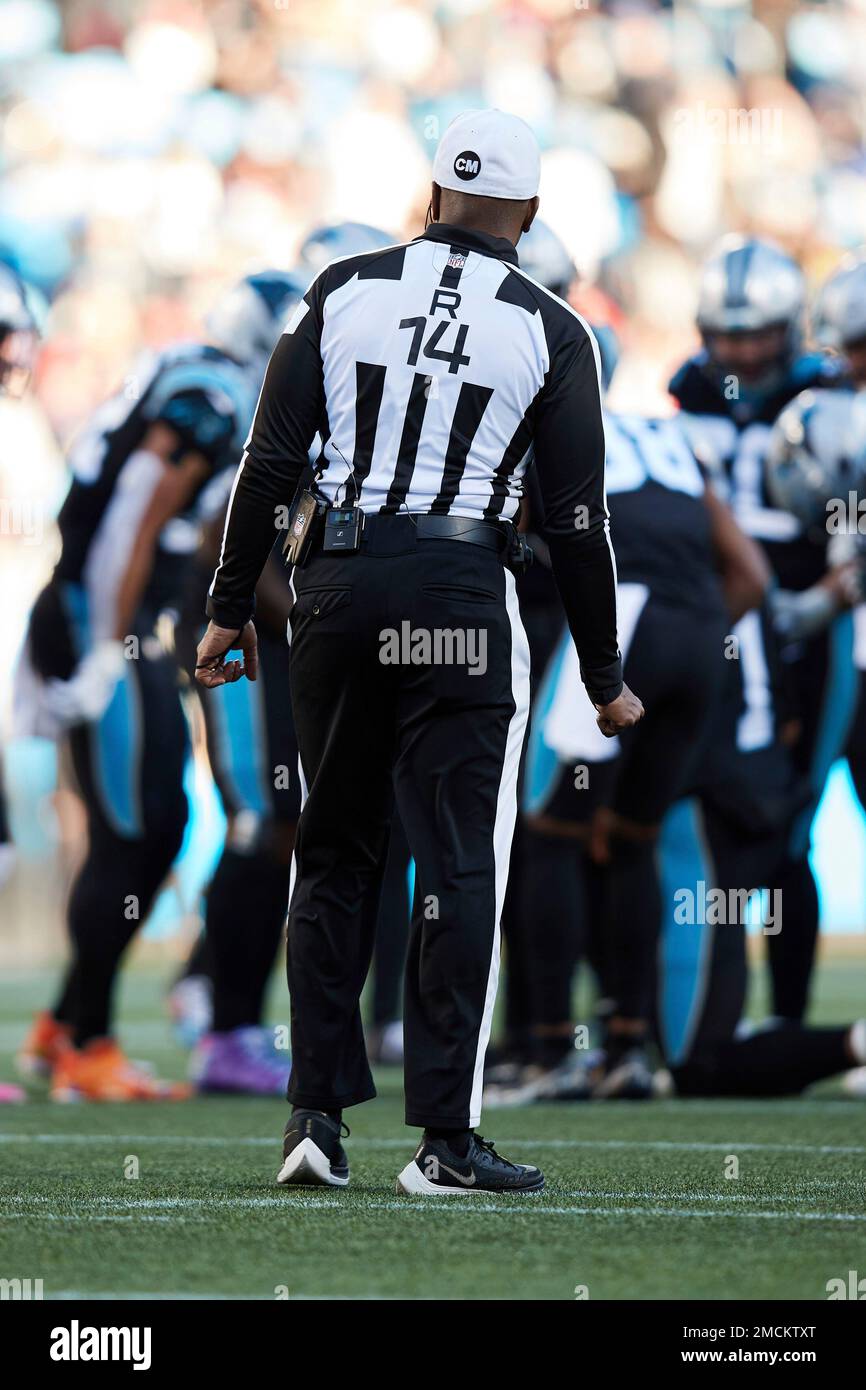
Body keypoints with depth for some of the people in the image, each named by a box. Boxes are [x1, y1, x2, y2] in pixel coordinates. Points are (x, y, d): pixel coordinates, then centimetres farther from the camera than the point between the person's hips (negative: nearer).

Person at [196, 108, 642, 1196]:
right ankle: (444, 1139, -2)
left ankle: (316, 1114, 11)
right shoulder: (548, 333, 0)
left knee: (334, 854, 14)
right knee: (458, 867, 0)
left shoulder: (344, 291, 5)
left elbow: (271, 461, 3)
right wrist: (605, 679, 10)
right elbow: (576, 520, 1)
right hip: (459, 595, -3)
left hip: (335, 579, 3)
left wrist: (230, 609, 12)